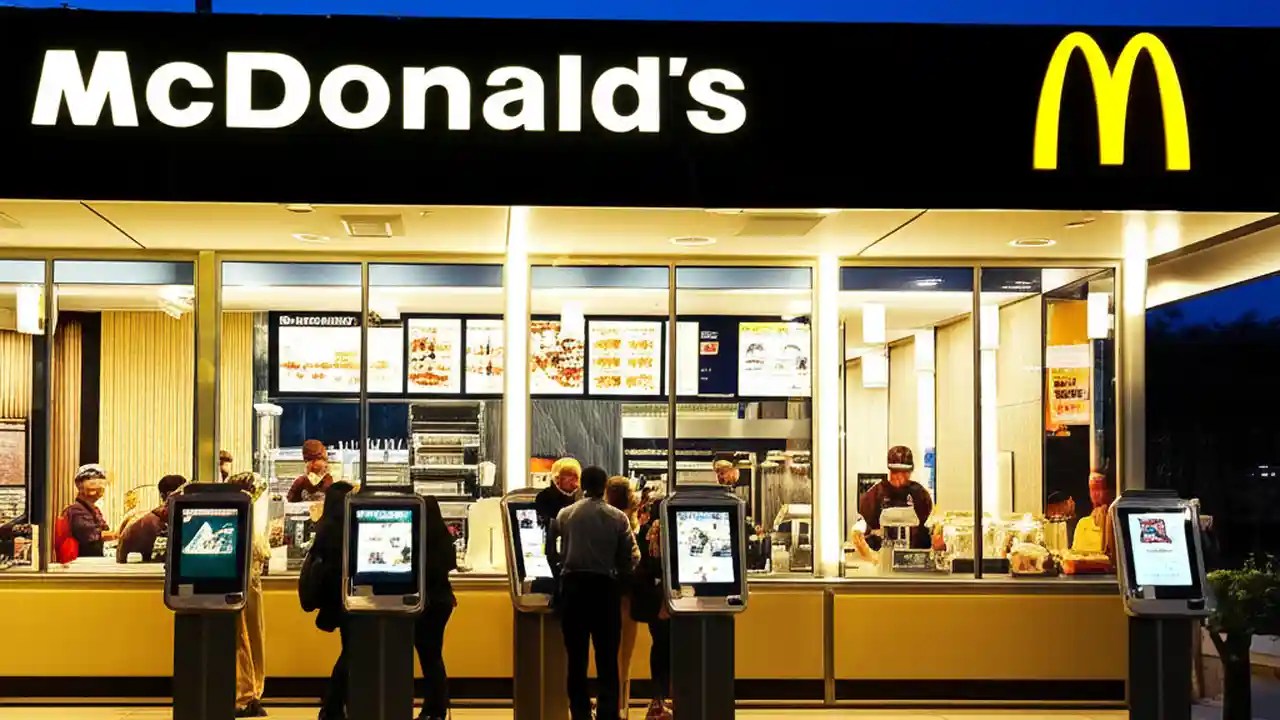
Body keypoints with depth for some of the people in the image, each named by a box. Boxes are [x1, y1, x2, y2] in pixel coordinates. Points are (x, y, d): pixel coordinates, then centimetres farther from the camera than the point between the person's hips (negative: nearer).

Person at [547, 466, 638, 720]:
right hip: (605, 587, -1)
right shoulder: (618, 518, -1)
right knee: (607, 659, 3)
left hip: (573, 586, 1)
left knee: (576, 658, 8)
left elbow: (550, 551, 6)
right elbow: (629, 557, -2)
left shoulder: (564, 515, 3)